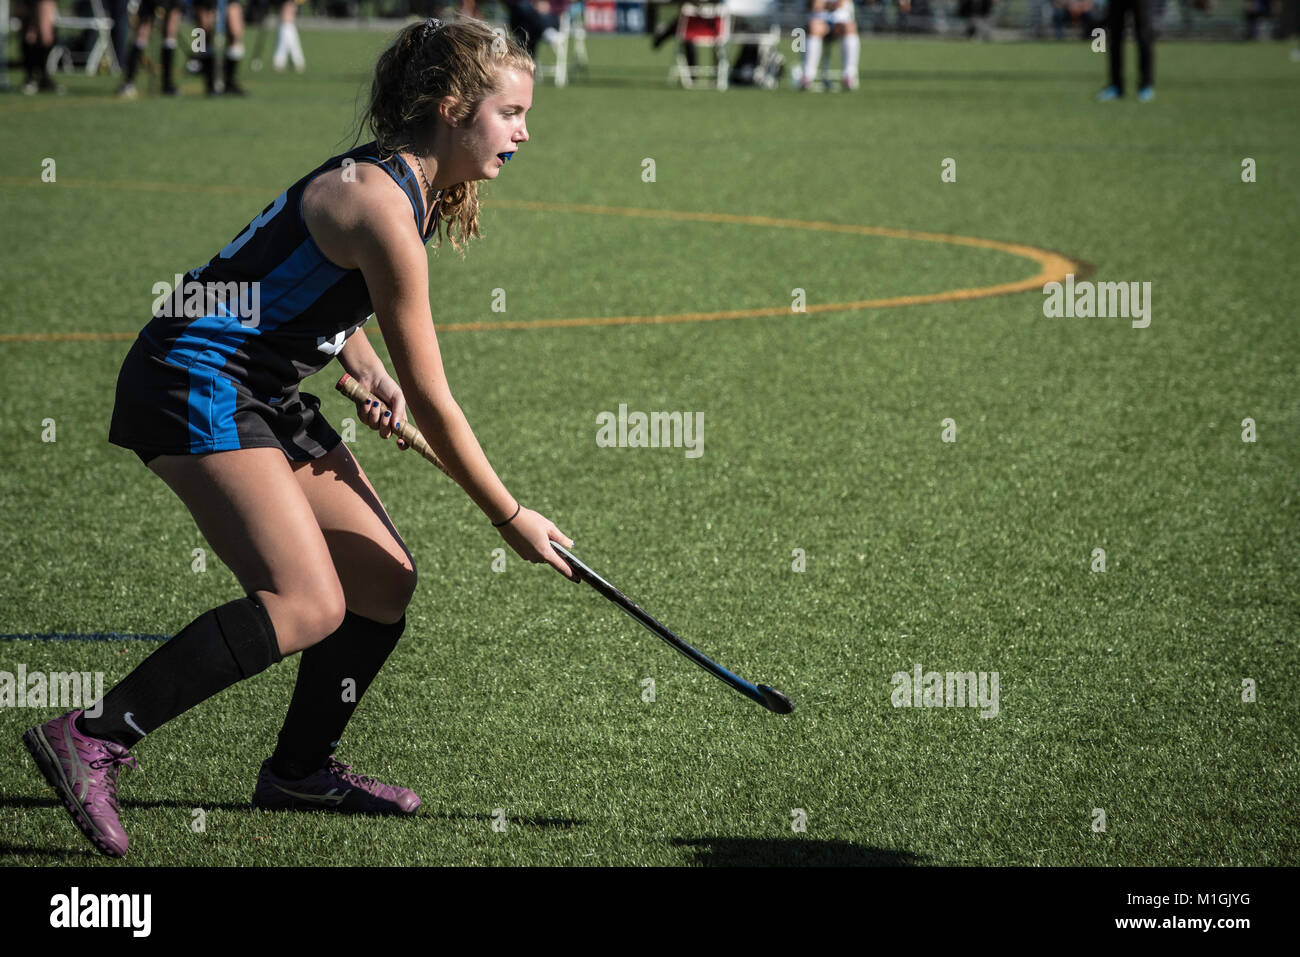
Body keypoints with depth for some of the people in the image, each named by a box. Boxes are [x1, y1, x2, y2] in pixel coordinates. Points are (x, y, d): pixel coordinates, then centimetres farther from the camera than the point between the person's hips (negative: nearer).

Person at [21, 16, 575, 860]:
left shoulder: (417, 189, 9)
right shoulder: (382, 206, -21)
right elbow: (432, 403, -16)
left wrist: (370, 373, 7)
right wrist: (510, 518, -7)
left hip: (263, 393, 10)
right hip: (197, 382, -10)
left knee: (385, 577, 9)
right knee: (308, 605, -23)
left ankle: (301, 768, 27)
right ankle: (93, 740, -21)